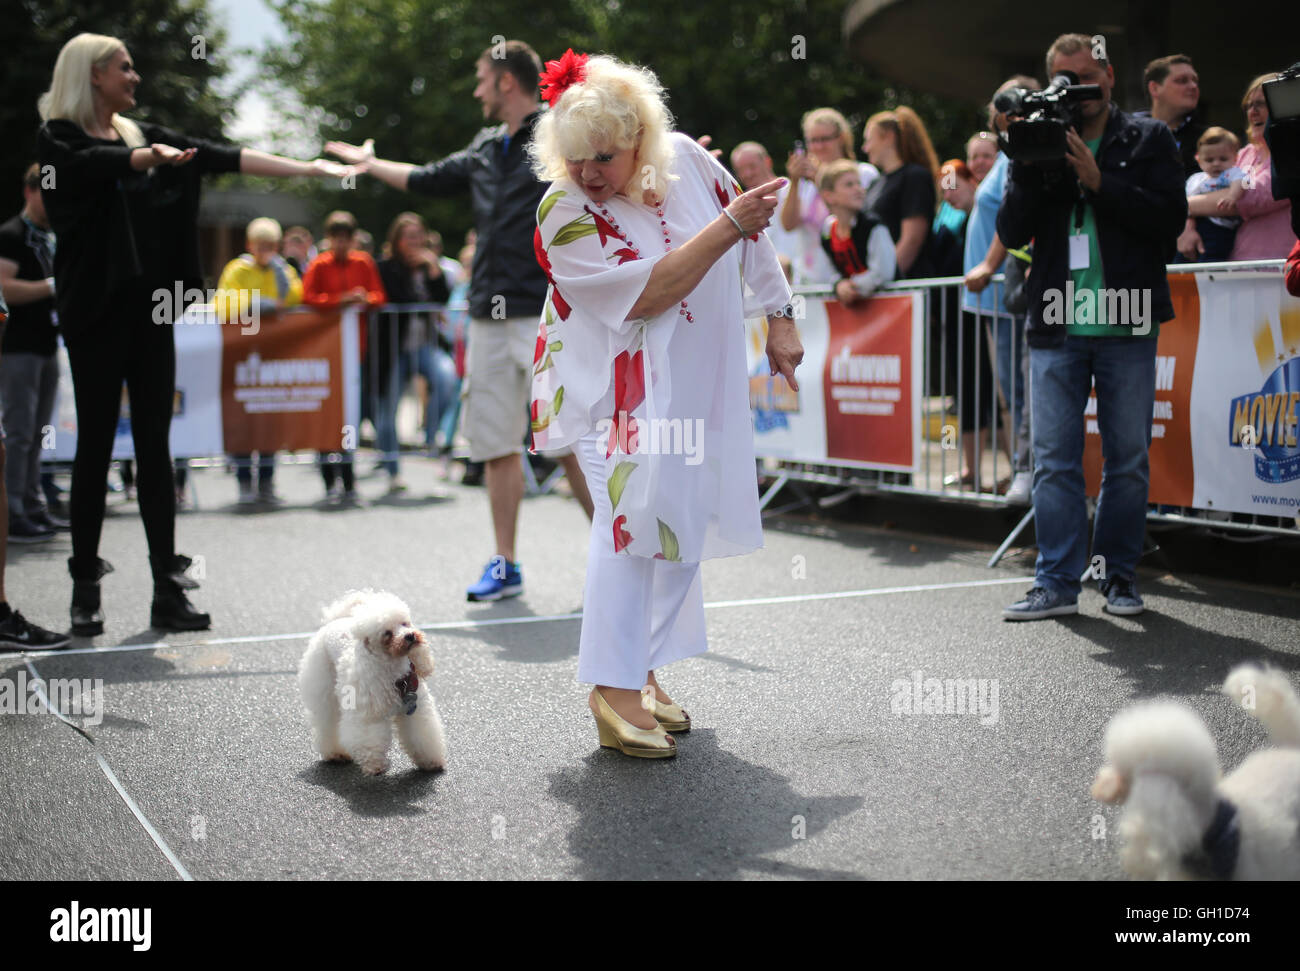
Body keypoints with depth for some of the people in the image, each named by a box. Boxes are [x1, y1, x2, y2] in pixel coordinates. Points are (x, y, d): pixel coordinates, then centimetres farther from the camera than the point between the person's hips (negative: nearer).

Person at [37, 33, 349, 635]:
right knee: (96, 446, -2)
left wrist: (307, 169, 5)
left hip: (150, 312, 5)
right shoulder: (60, 140, 0)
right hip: (97, 312, -5)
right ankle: (85, 589, 6)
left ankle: (167, 591, 4)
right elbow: (99, 164, -22)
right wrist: (151, 157, -42)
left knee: (154, 448, 3)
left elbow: (222, 157, 11)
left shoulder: (144, 136, 16)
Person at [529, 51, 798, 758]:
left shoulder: (686, 159, -4)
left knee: (682, 523, 9)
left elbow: (752, 234, 10)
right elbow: (647, 294, -26)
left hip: (699, 383, 6)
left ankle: (642, 670, 21)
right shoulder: (564, 214, -19)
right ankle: (613, 689, -13)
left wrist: (779, 318, 10)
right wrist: (728, 226, -28)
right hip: (620, 390, -6)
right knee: (635, 515, -18)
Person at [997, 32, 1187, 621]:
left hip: (1127, 327, -1)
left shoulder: (1148, 139, 7)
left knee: (1128, 460, 4)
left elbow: (1170, 217, -5)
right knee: (1054, 461, 0)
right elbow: (1012, 232, 5)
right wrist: (1032, 169, -9)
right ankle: (1057, 583, 5)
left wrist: (1099, 180, -13)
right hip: (1056, 328, 1)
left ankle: (1118, 574, 17)